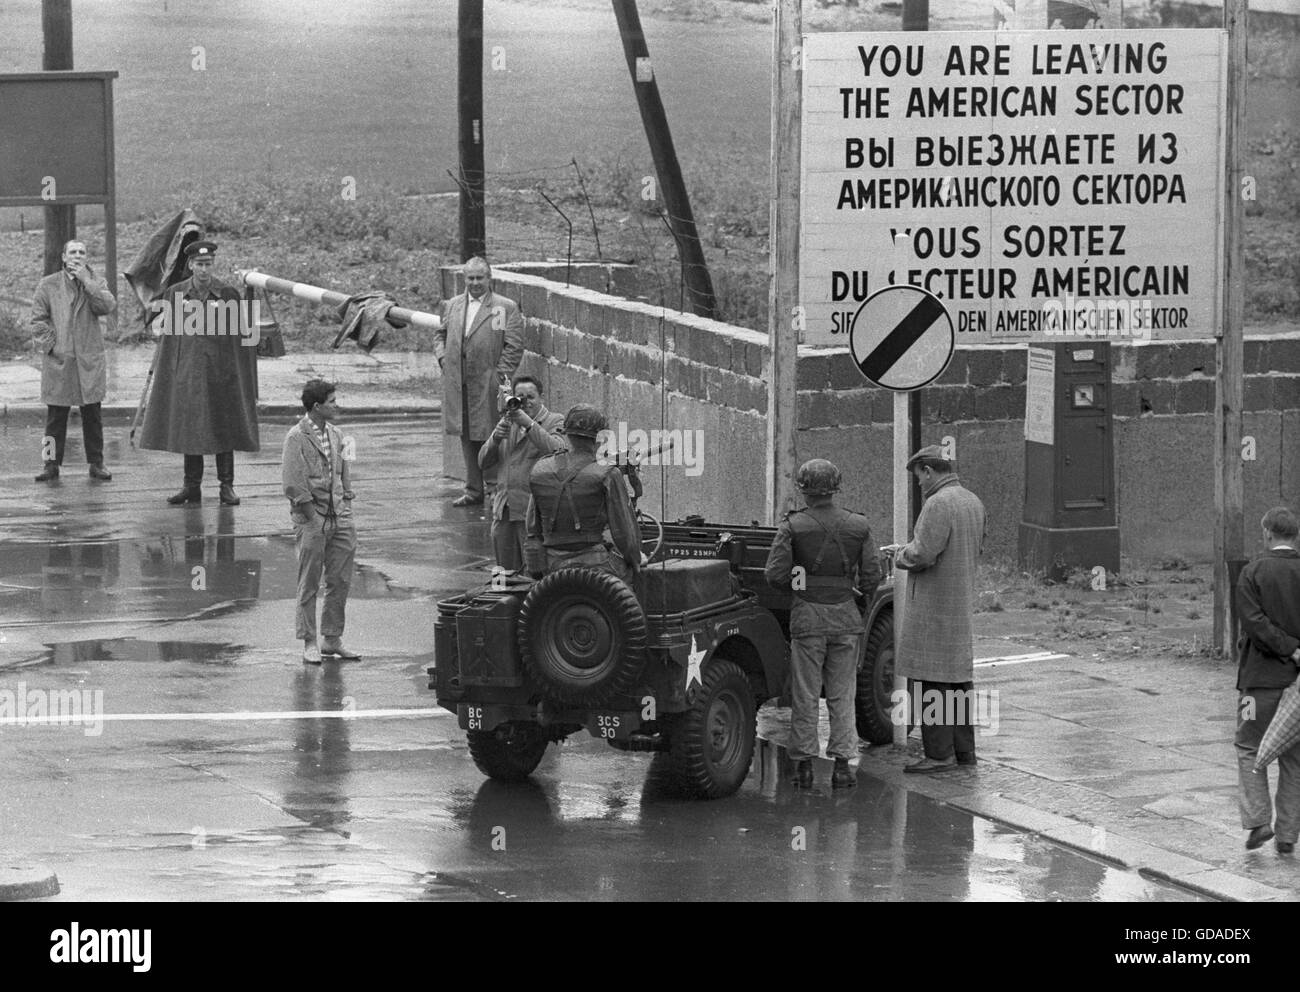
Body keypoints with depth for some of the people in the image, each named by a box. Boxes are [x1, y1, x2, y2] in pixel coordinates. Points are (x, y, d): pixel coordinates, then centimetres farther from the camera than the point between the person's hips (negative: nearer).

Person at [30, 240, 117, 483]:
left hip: (89, 360, 1)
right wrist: (50, 345, -6)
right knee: (56, 415, 1)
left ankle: (96, 464, 10)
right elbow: (38, 319, 5)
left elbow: (109, 306, -10)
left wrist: (86, 281, -11)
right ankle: (52, 464, 6)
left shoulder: (96, 283, 9)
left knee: (92, 415, 3)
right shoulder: (48, 285, 6)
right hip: (58, 360, -1)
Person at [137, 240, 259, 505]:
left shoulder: (228, 294, -3)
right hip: (186, 371, 2)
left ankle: (227, 486, 7)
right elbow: (167, 332, 13)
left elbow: (242, 333, -1)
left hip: (220, 371, -2)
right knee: (188, 429, 5)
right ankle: (192, 486, 13)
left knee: (223, 429, 1)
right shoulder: (177, 294, 3)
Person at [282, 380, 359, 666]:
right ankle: (309, 642, 7)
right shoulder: (297, 437, -10)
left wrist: (347, 515, 7)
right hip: (311, 517, -6)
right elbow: (294, 486, -13)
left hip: (339, 516, 6)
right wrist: (314, 520, -14)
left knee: (340, 580, 7)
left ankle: (332, 639, 17)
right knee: (309, 583, 1)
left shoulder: (335, 435, 10)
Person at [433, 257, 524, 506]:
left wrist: (500, 375, -12)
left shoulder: (506, 307, -1)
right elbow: (440, 334, 23)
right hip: (458, 383, 5)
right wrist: (442, 357, 5)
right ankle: (473, 490, 17)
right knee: (467, 438, 10)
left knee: (489, 437, -4)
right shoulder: (453, 306, 14)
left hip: (487, 383, -5)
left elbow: (514, 346, -5)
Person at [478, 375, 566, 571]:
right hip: (504, 514, 6)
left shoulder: (555, 422, 2)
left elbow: (557, 450, -19)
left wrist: (529, 424, -24)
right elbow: (484, 463, 14)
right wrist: (495, 437, -4)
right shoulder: (507, 422, 19)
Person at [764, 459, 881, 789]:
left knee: (805, 696, 6)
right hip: (846, 618, 2)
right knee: (842, 695, 8)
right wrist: (865, 595, 22)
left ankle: (804, 765, 7)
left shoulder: (793, 526, -6)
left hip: (807, 616, -2)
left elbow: (775, 574, -11)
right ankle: (841, 764, 5)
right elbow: (871, 576, 1)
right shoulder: (857, 525, 0)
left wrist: (796, 587, 10)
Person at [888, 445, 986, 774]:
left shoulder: (938, 504, -17)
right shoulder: (973, 501, 12)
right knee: (959, 678, 14)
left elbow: (922, 555, -23)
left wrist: (900, 552, -1)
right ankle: (964, 750, 19)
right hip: (963, 604, 10)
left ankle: (940, 754, -6)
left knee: (933, 682, -6)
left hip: (935, 605, -9)